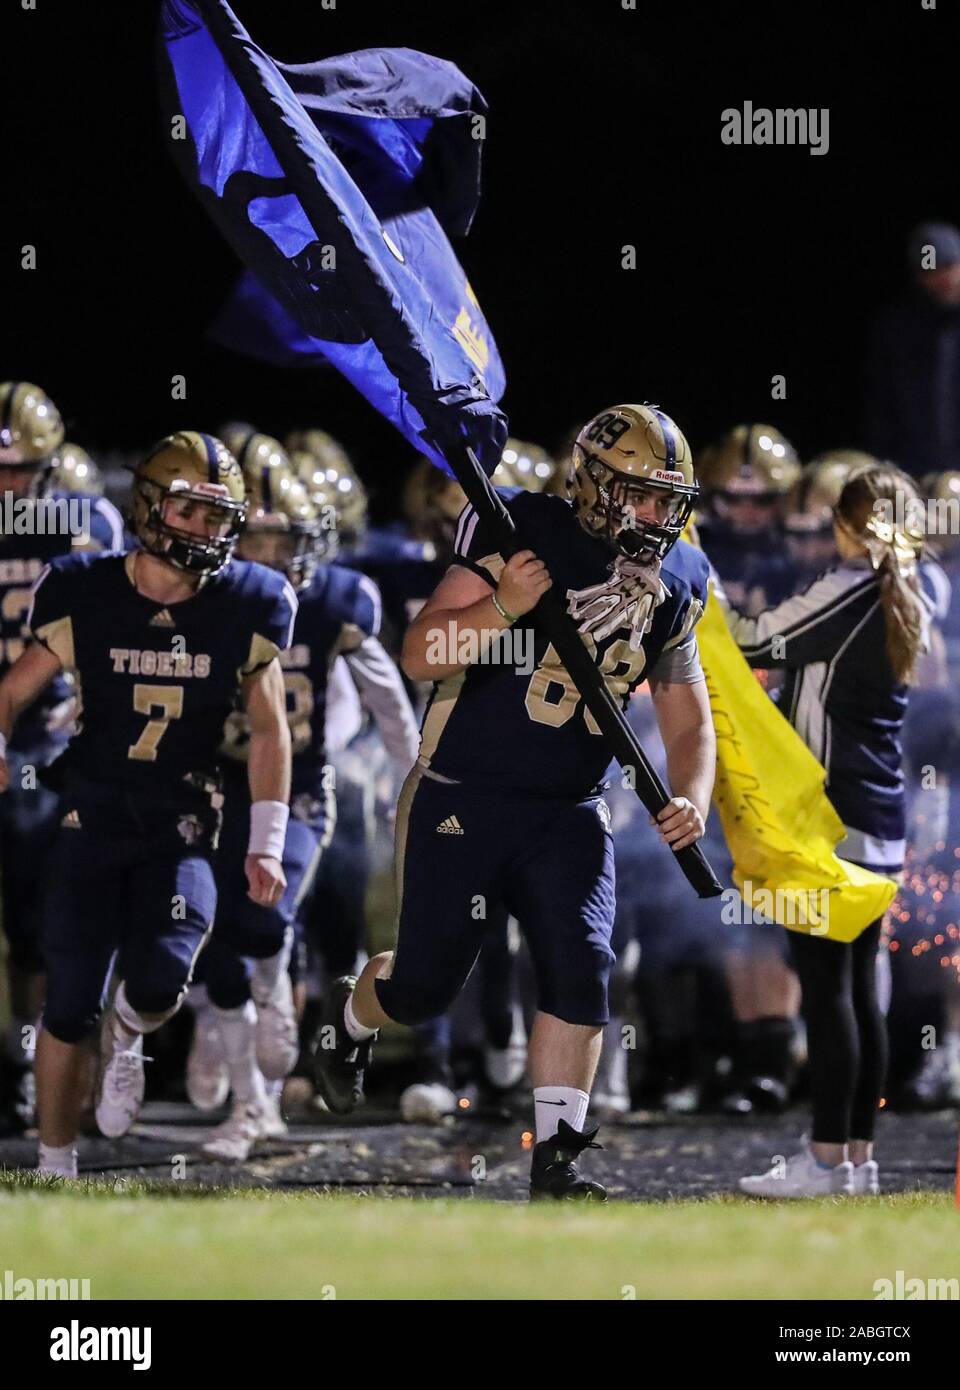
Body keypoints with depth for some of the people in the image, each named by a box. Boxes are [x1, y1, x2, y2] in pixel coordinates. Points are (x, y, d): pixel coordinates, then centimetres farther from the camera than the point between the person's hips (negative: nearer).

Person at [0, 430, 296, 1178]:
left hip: (182, 827, 0)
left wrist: (265, 846, 2)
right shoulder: (89, 596, -5)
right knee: (69, 1007, 0)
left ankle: (127, 1035, 17)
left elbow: (270, 730, 6)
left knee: (158, 981, -21)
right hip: (93, 815, 0)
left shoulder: (245, 608, -2)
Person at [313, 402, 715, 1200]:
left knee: (580, 972, -14)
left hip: (569, 814, 4)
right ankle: (351, 1017, 38)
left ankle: (557, 1157, -10)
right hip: (463, 798, -4)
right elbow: (420, 657, -17)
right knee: (424, 989, 3)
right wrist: (502, 608, -34)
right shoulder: (527, 536, -13)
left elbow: (688, 720, 10)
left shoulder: (672, 585, 4)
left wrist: (692, 798, -11)